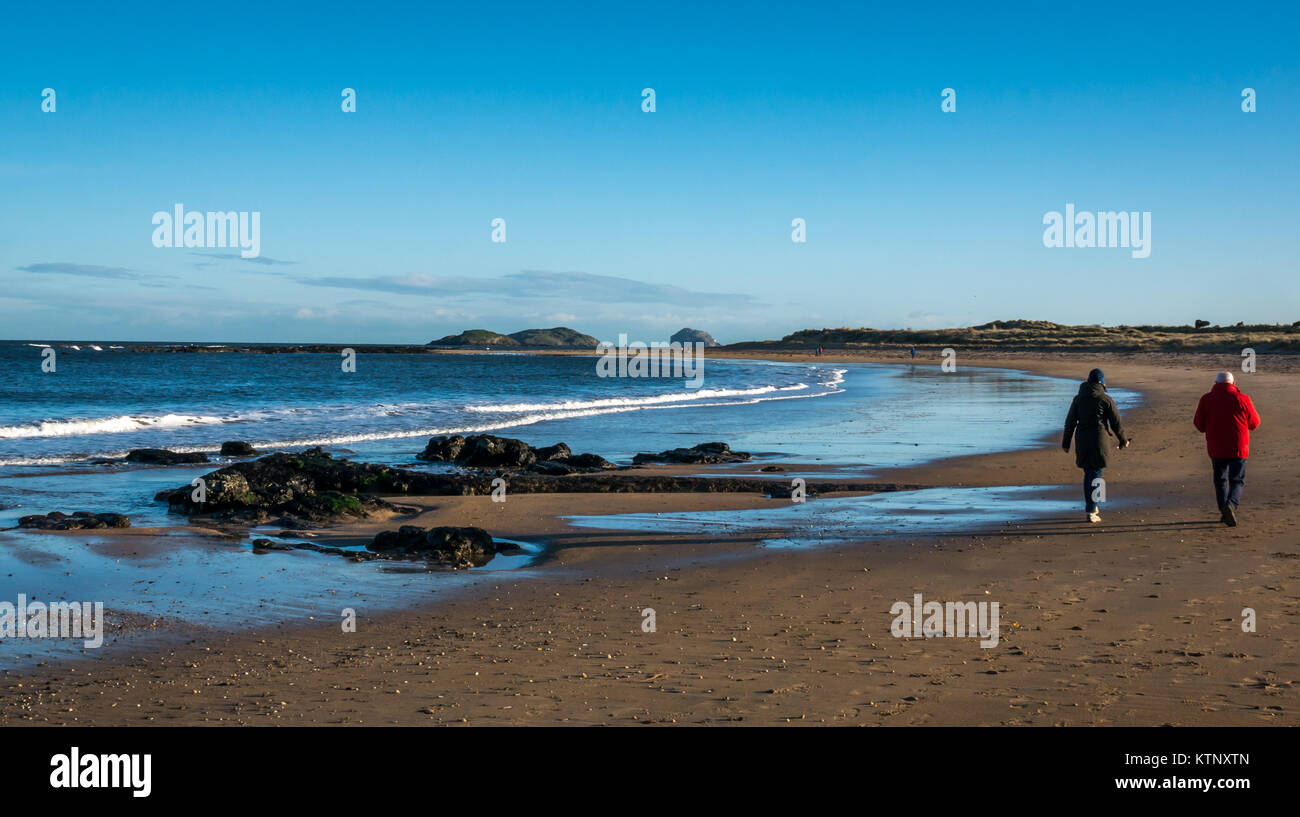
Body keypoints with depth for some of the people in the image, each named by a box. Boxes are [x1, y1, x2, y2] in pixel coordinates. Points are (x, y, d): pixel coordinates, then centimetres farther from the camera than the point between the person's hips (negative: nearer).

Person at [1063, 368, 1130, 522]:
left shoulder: (1078, 398, 6)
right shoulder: (1105, 399, -4)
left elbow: (1070, 422, 6)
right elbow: (1116, 423, 0)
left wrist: (1066, 443, 12)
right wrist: (1123, 440, 14)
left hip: (1081, 440, 4)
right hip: (1098, 440, -4)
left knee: (1088, 473, 19)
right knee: (1095, 475, -1)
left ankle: (1092, 507, 25)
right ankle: (1091, 512, -5)